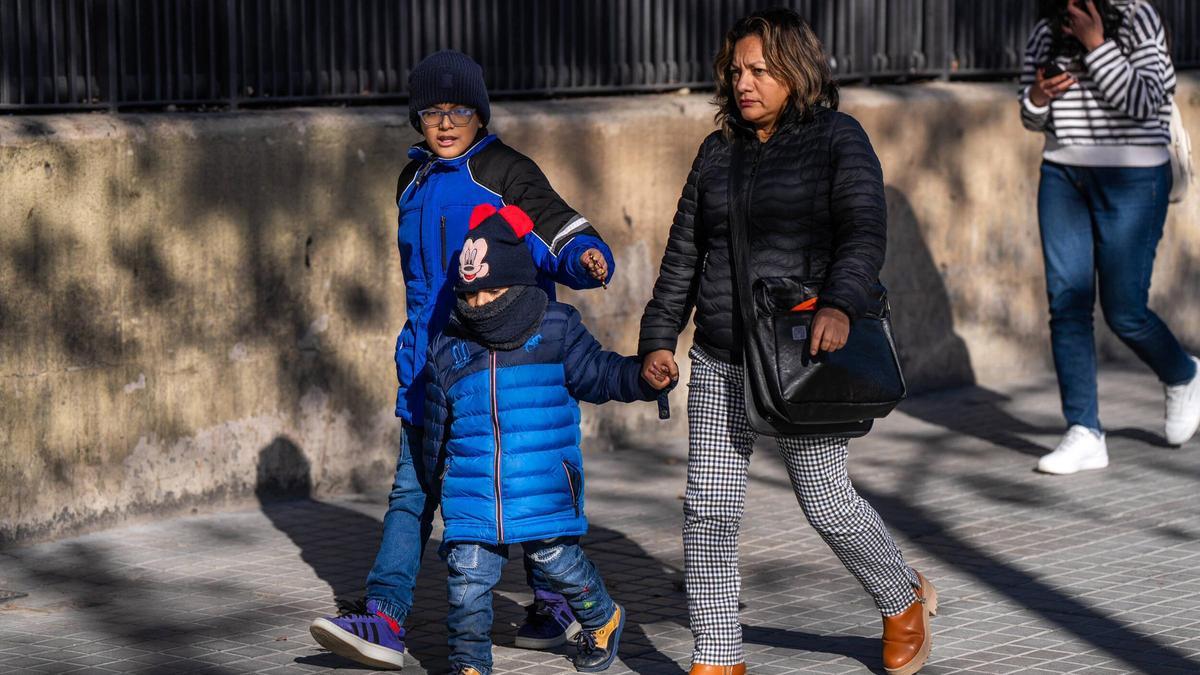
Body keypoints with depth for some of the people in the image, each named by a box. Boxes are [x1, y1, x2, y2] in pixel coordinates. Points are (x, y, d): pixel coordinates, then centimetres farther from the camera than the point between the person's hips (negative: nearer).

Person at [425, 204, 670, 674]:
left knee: (557, 560, 6)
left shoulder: (556, 331, 0)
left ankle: (602, 619, 35)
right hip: (472, 490, 2)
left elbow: (597, 374, 3)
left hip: (544, 489, -2)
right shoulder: (448, 347, 6)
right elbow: (438, 418, 18)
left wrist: (643, 378, -15)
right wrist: (438, 472, 26)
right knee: (467, 573, -3)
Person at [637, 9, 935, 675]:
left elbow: (864, 232, -17)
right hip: (719, 364, 5)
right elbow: (684, 253, 17)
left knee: (826, 502, 2)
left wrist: (840, 304, -35)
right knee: (708, 511, -2)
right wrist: (658, 338, 9)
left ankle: (904, 602, 29)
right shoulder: (719, 151, 13)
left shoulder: (838, 138, -4)